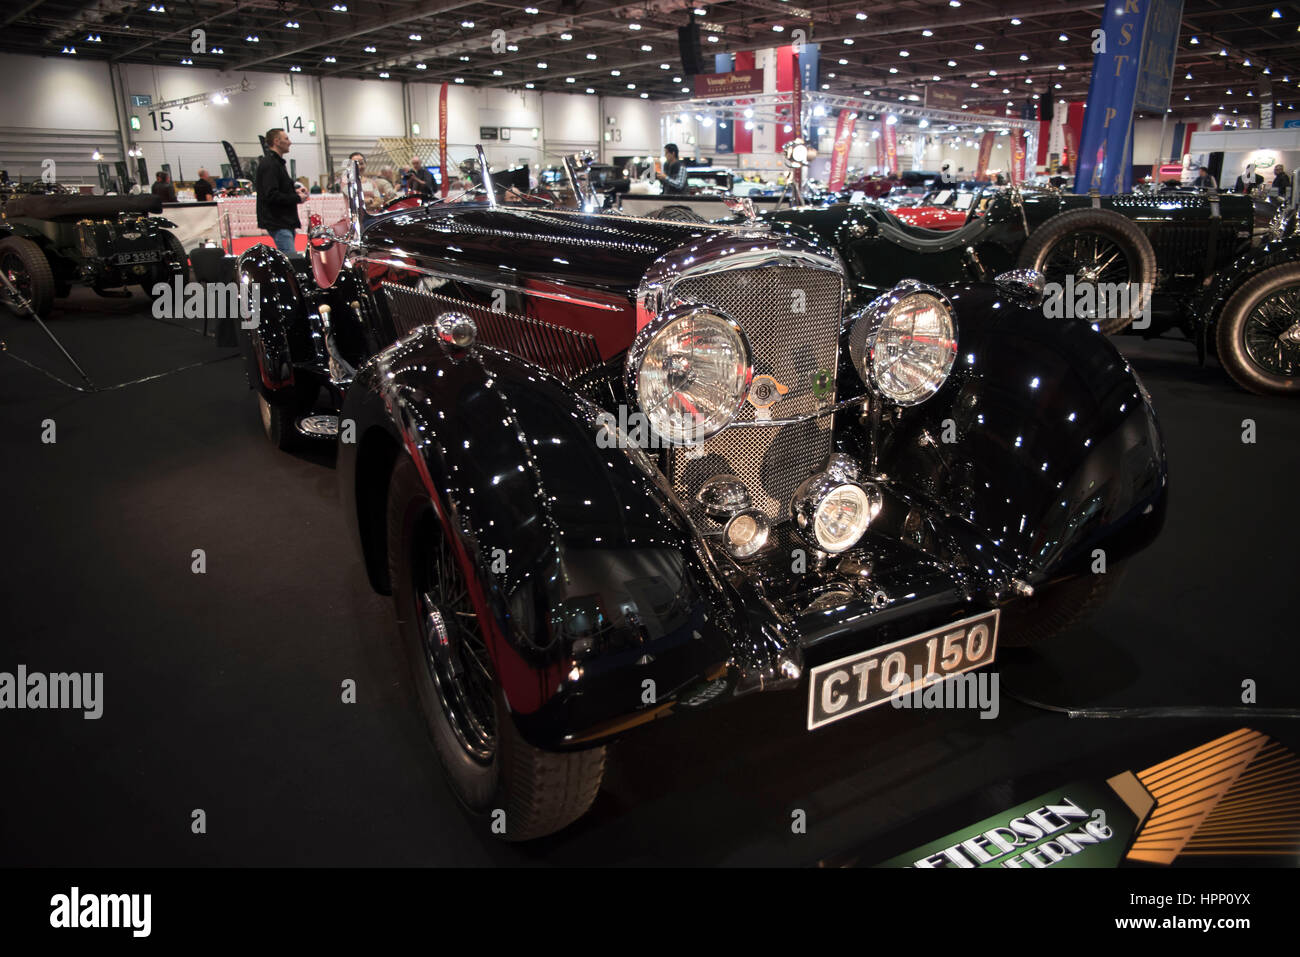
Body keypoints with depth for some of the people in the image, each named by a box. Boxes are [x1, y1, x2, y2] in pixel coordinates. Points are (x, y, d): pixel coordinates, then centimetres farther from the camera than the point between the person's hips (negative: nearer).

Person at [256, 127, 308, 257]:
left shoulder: (278, 163, 19)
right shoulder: (269, 165, -14)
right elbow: (271, 195, -23)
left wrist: (295, 189, 10)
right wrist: (297, 198, -16)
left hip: (286, 221, 11)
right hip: (278, 223, -11)